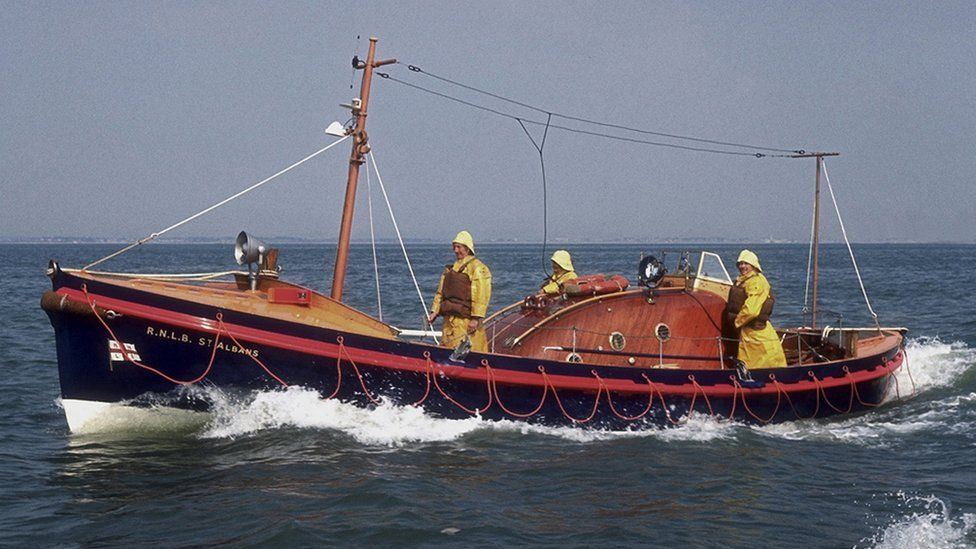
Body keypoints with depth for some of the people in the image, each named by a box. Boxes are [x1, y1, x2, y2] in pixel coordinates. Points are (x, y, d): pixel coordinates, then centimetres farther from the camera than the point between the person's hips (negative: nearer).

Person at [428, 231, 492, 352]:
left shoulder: (477, 267, -7)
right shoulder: (450, 269, 20)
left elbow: (480, 295, -14)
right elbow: (441, 291, 22)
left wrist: (476, 318, -20)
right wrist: (434, 311, 12)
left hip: (466, 319, -8)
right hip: (450, 318, 8)